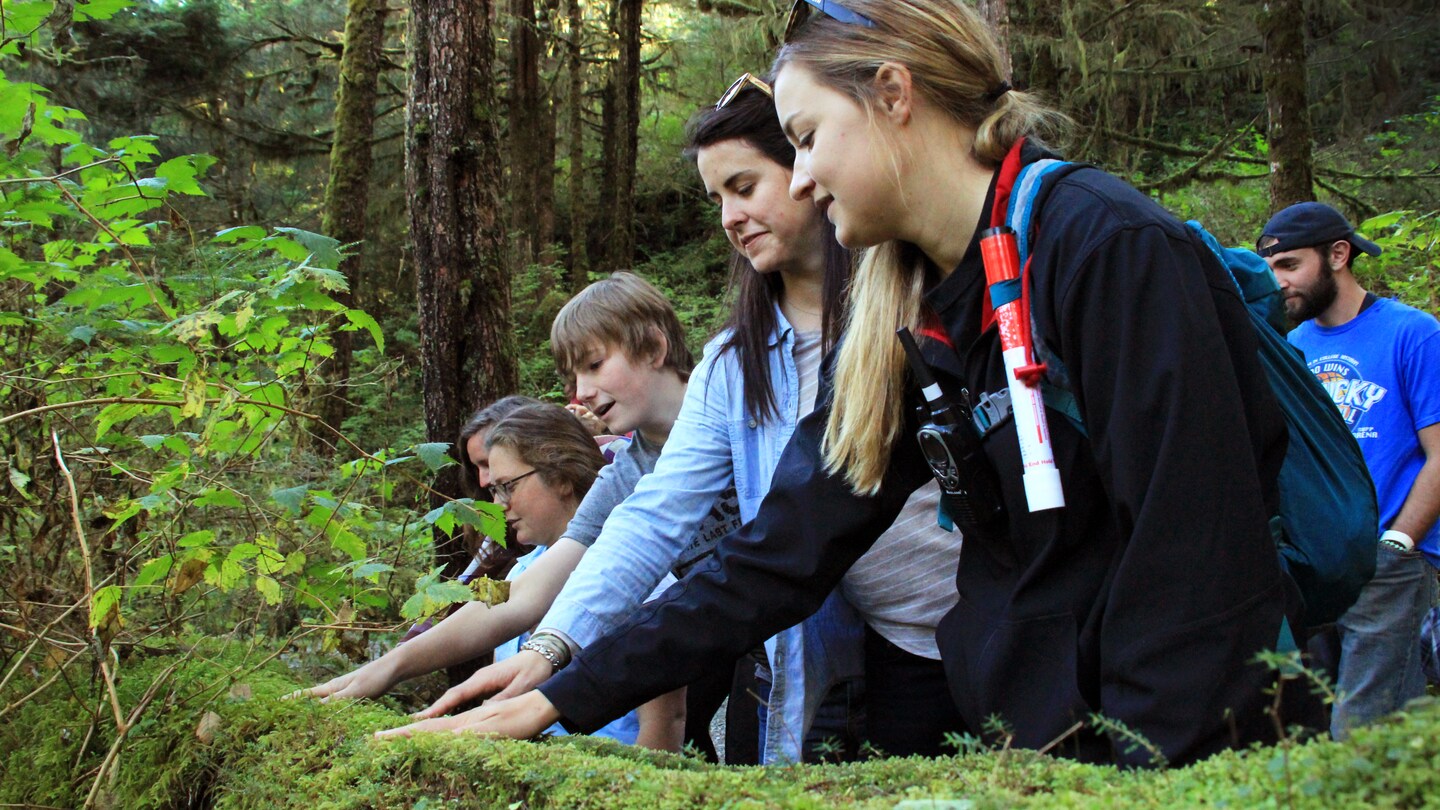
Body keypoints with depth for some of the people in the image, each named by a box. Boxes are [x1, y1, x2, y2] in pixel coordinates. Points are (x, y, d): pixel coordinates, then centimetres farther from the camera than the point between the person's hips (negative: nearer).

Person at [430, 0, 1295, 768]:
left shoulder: (1110, 249, -17)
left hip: (1171, 753, -6)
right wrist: (565, 698, 3)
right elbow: (784, 550, 5)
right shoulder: (903, 323, 5)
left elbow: (1199, 554, -21)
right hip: (1022, 734, 7)